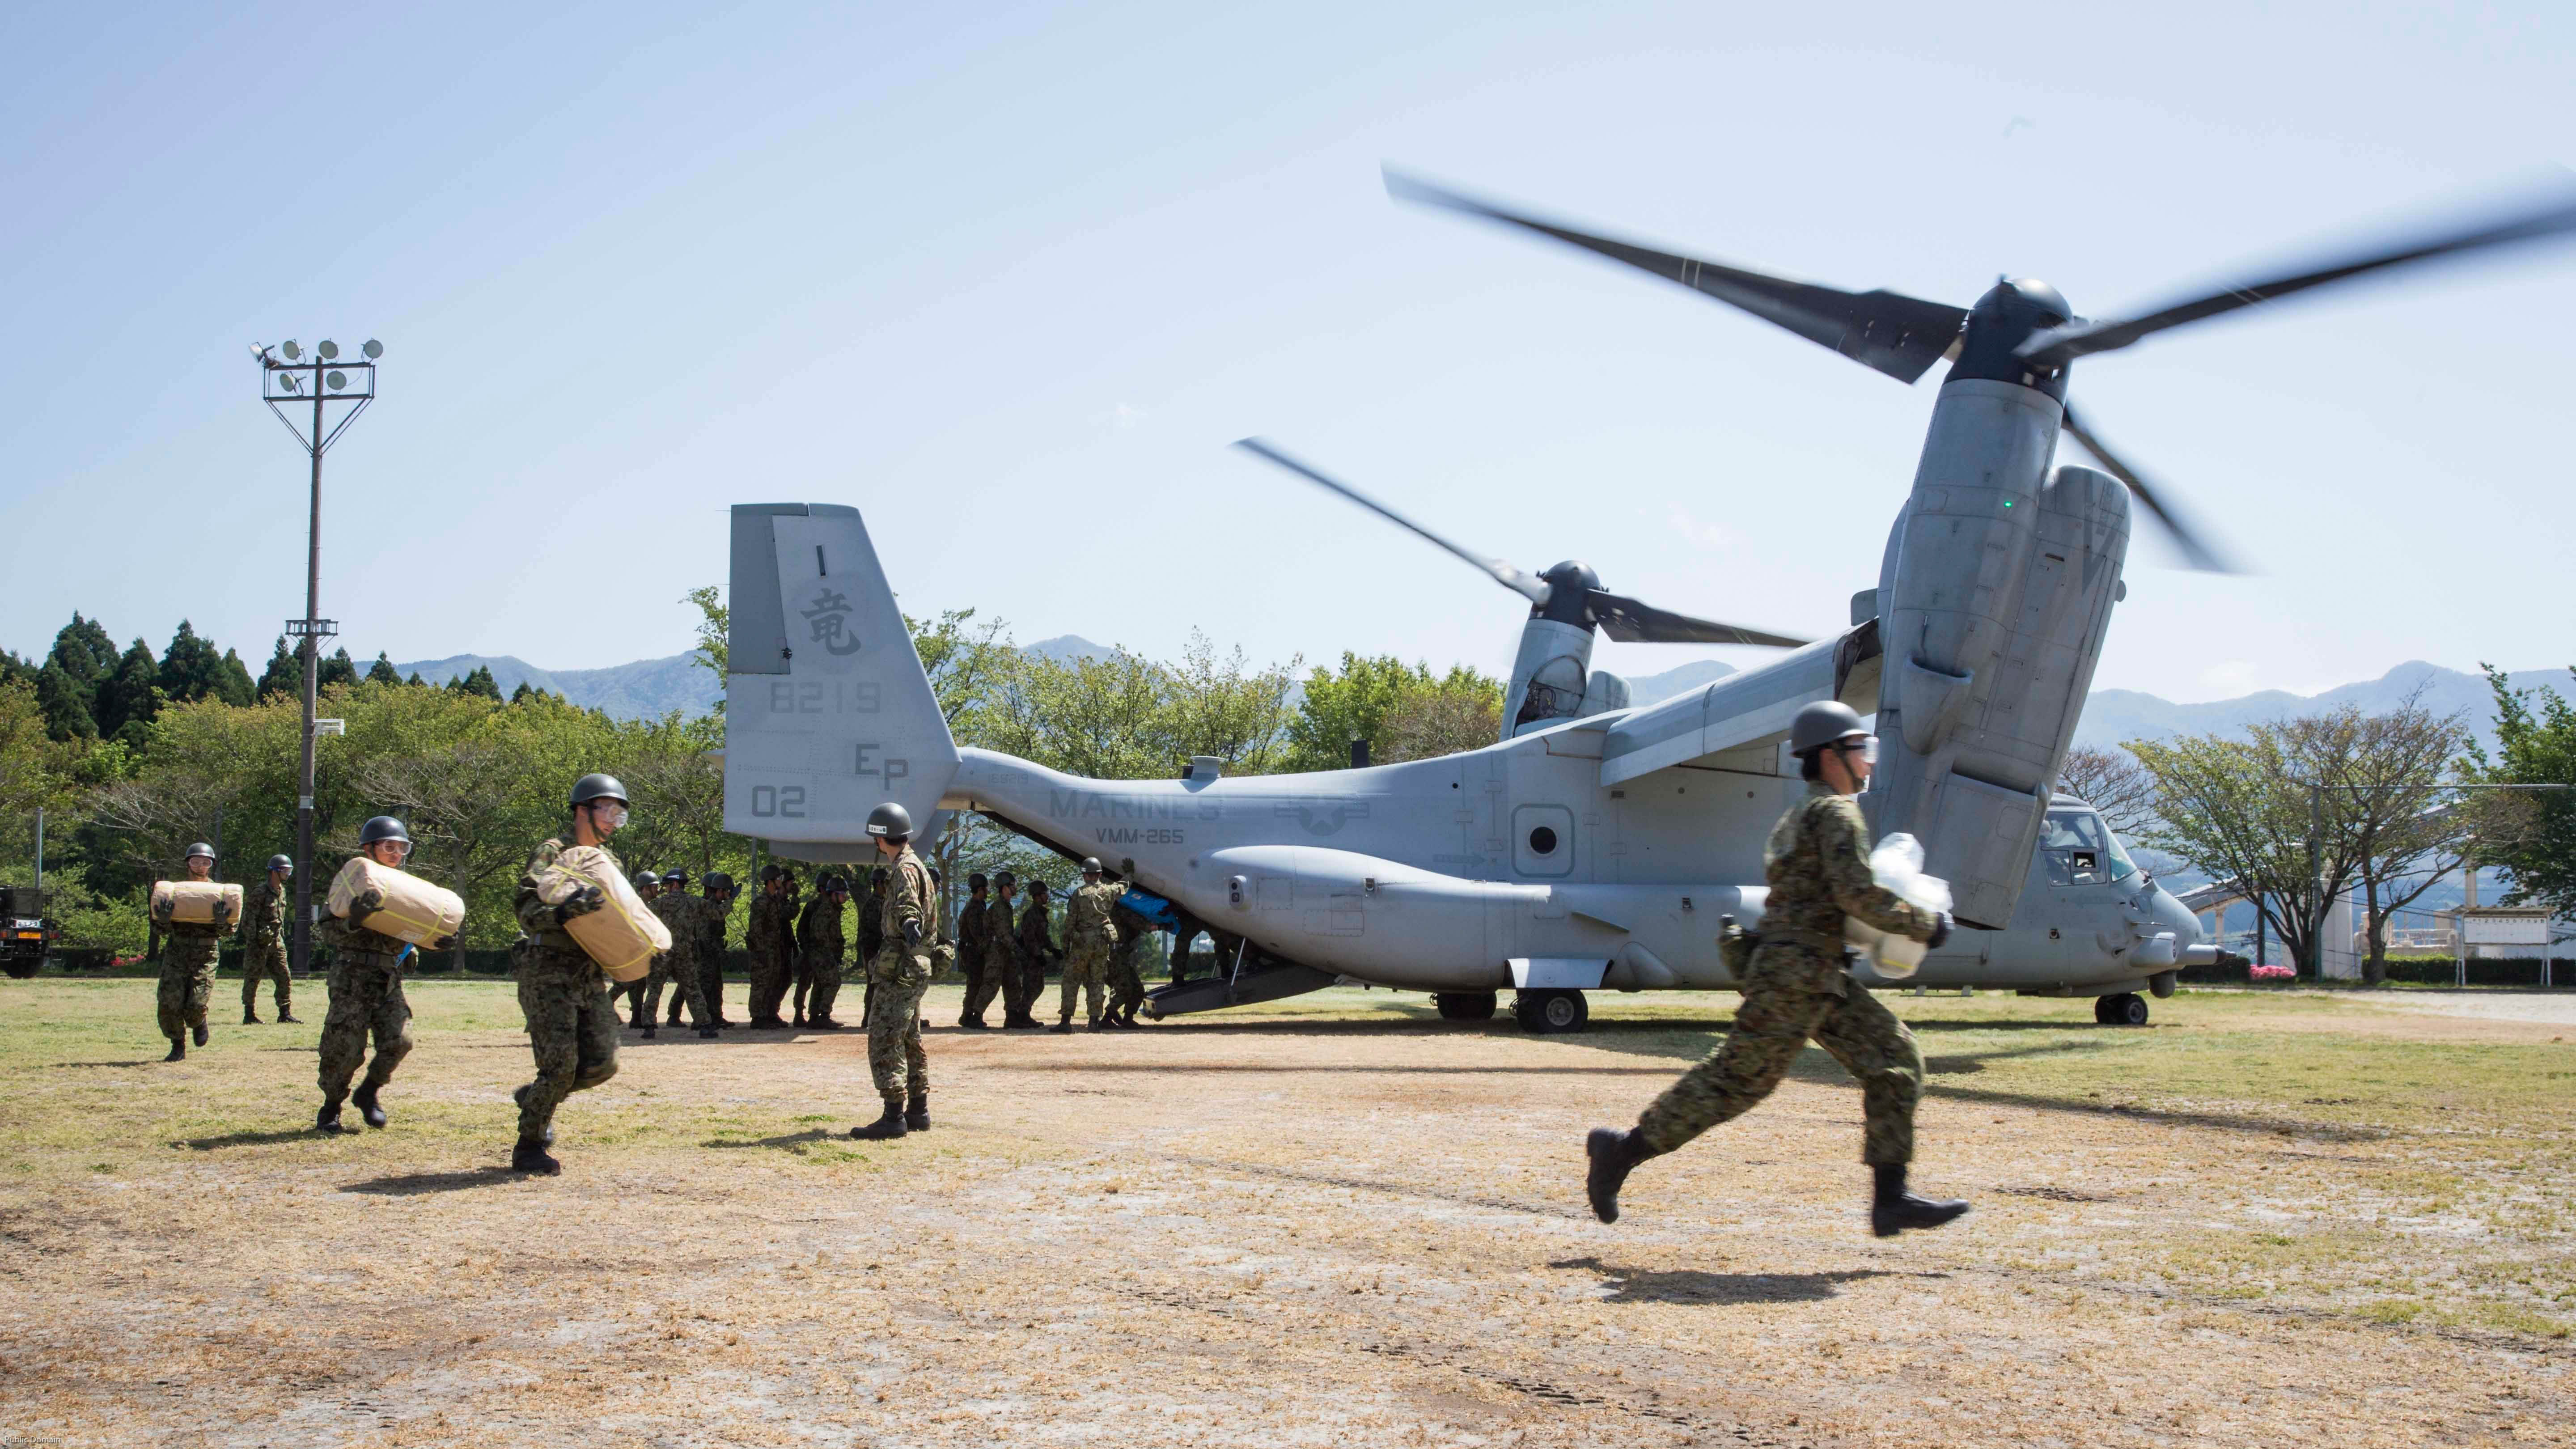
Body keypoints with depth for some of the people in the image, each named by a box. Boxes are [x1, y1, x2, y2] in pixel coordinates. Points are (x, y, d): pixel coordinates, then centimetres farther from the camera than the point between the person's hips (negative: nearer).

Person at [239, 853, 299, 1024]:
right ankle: (249, 1015, 6)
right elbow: (248, 918, -16)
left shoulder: (282, 891, 11)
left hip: (276, 941, 8)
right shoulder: (260, 892, -14)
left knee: (285, 978, 4)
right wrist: (252, 943, -19)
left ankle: (285, 1013, 9)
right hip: (259, 942, -8)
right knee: (252, 980, 0)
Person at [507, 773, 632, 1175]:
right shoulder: (550, 856, -8)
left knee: (602, 1063, 0)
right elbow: (528, 914, -19)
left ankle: (534, 1098, 26)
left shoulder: (611, 864, 15)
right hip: (549, 974, -7)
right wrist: (569, 909, -36)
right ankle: (529, 1148, 5)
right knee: (561, 1063, -12)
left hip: (591, 975, 7)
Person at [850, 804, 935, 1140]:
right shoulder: (912, 866, 18)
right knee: (909, 1041, 16)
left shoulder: (905, 869, -15)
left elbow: (907, 902, -37)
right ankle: (918, 1111, 22)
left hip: (900, 969, -11)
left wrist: (910, 924, -56)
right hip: (912, 968, 11)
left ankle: (894, 1116, -14)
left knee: (884, 1040, -11)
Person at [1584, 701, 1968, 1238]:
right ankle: (1622, 1151, 3)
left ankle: (1891, 1199, 0)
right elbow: (1858, 894, -20)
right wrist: (1925, 925, -11)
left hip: (1820, 978, 10)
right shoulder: (1836, 812, -11)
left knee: (1895, 1059, 3)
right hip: (1795, 975, -10)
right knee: (1736, 1078, -6)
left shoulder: (1806, 814, 20)